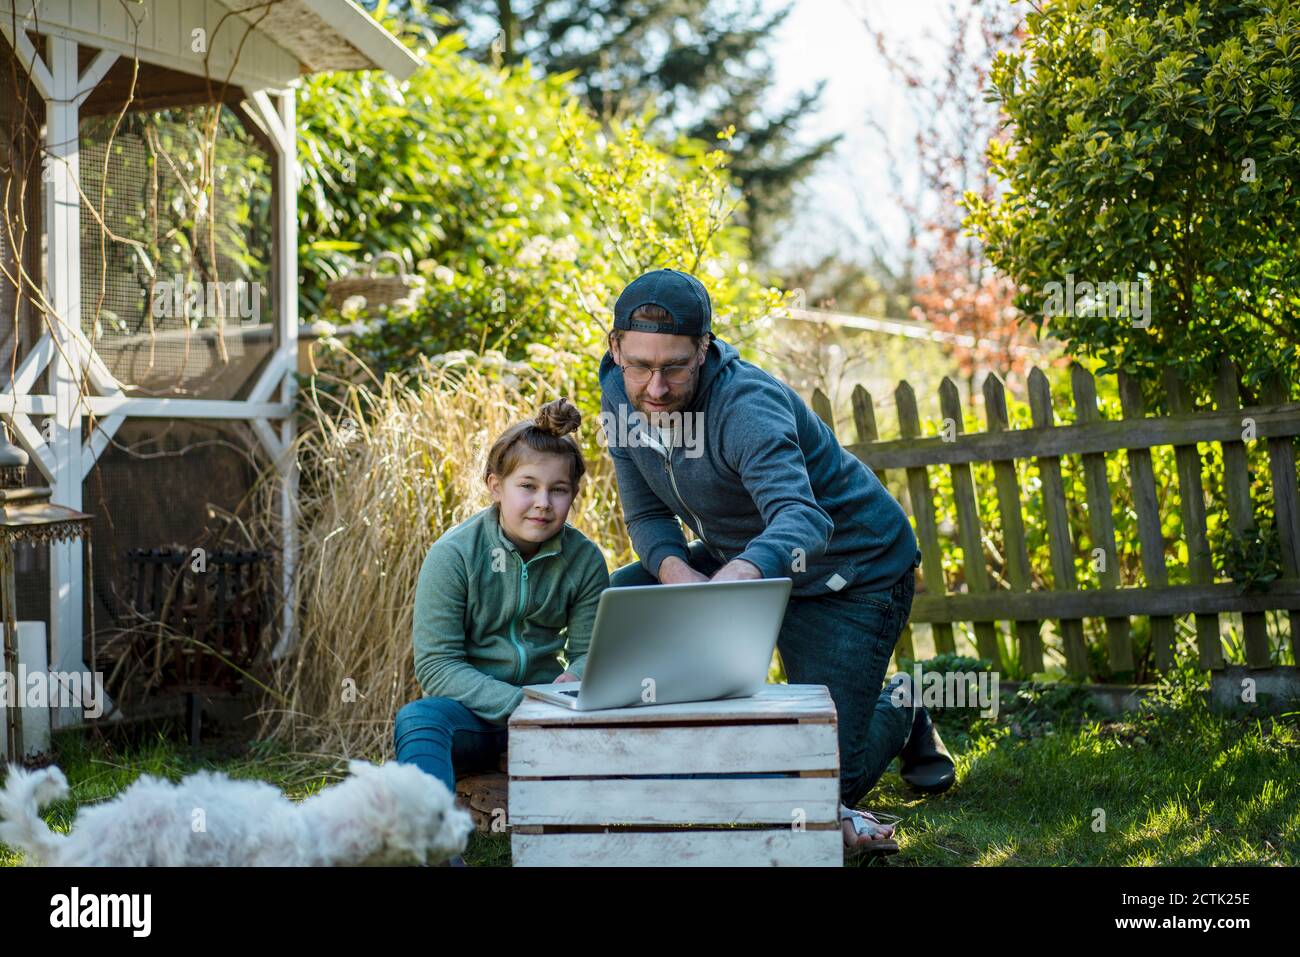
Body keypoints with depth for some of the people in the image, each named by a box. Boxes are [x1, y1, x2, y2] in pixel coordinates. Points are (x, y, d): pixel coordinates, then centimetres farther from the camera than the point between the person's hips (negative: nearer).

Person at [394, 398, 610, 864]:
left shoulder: (584, 559, 1)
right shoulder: (453, 554, -9)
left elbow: (590, 651, 6)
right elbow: (435, 664, -12)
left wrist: (574, 680, -20)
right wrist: (517, 703, -24)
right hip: (470, 718, -2)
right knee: (417, 719, -36)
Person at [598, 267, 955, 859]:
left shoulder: (748, 407, -34)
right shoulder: (622, 394, -12)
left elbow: (802, 518, -50)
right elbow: (646, 514, -4)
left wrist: (740, 573, -72)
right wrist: (676, 571, -28)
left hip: (851, 573, -7)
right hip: (742, 556, 7)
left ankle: (900, 711, 23)